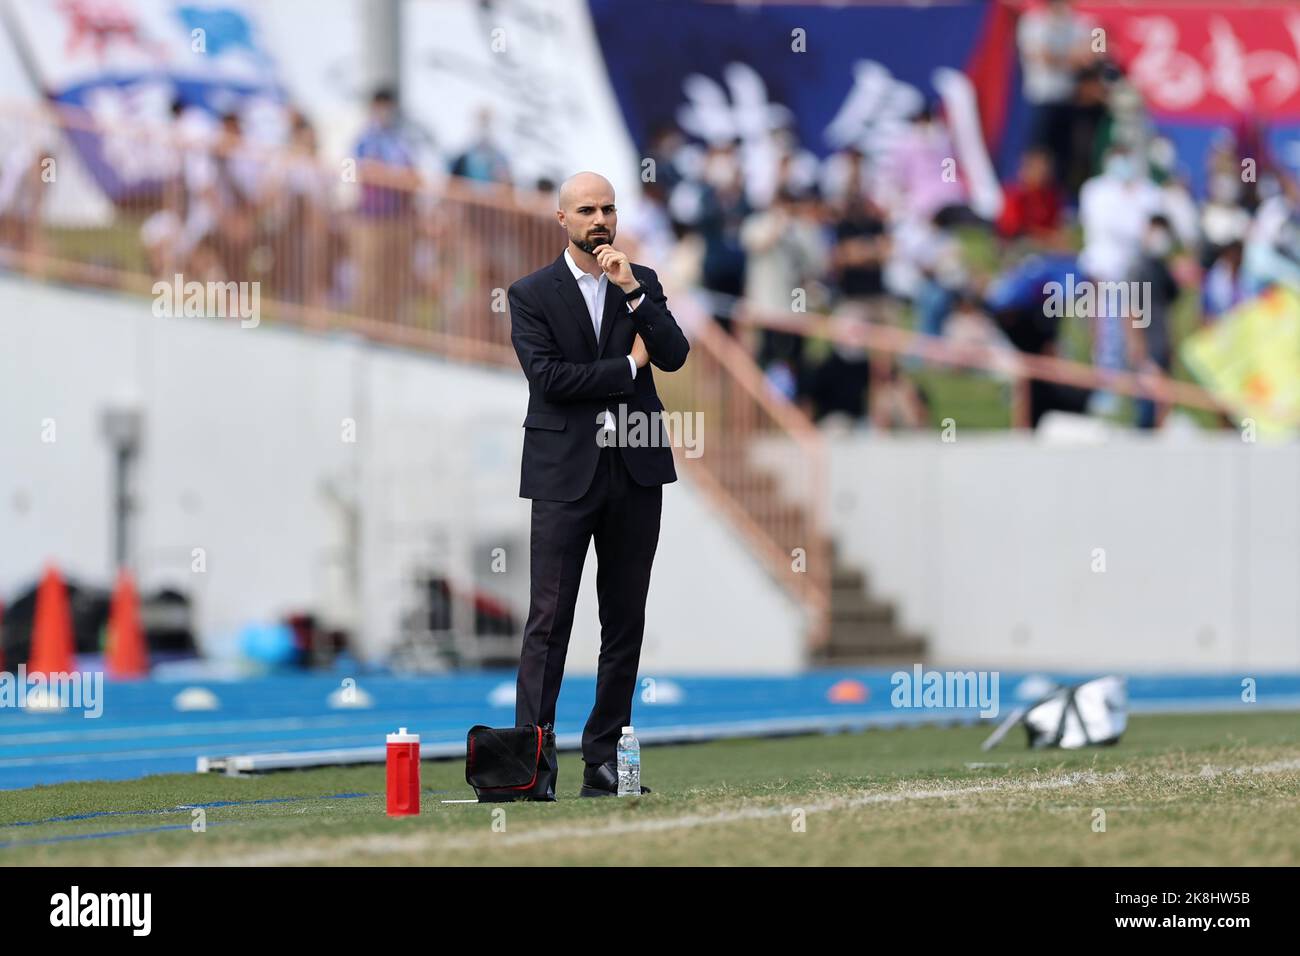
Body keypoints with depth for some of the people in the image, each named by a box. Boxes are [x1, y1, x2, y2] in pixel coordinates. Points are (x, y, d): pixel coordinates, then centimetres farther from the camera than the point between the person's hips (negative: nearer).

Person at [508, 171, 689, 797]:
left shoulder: (642, 283, 11)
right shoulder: (531, 294, 0)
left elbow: (674, 356, -3)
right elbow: (548, 376, -12)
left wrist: (632, 292, -12)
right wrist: (627, 367, -7)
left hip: (635, 470, 4)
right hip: (566, 474, -4)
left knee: (625, 623, 5)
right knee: (549, 619, -7)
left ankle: (605, 761, 9)